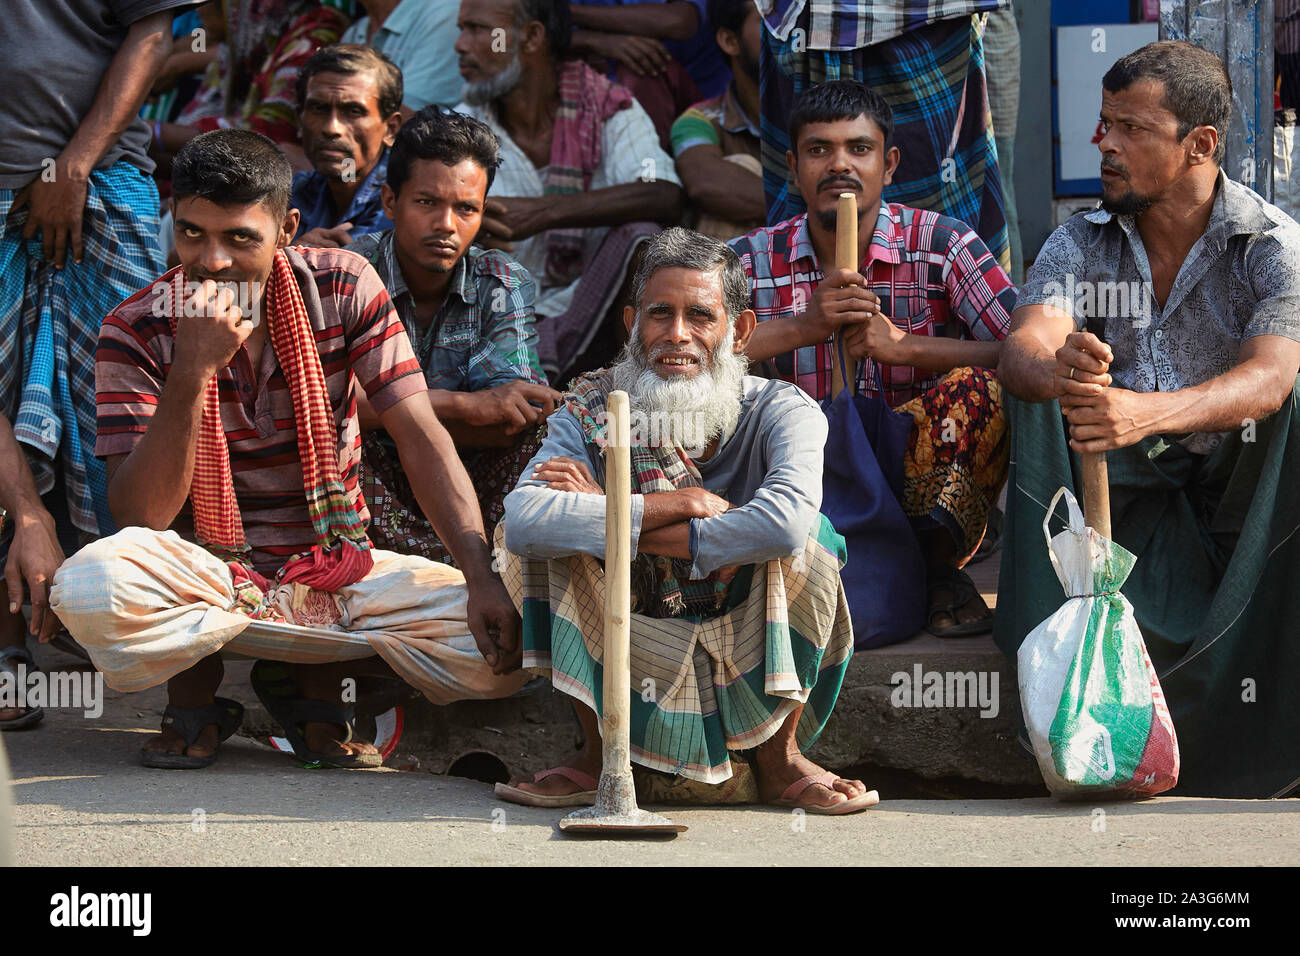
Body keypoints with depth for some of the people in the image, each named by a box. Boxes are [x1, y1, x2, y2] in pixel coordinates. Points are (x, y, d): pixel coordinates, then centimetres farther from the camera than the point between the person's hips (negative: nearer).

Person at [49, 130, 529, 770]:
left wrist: (482, 578, -20)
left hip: (338, 567, 2)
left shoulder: (344, 289, -4)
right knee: (92, 585, -36)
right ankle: (195, 683, -4)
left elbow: (421, 438, -6)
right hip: (207, 569, -2)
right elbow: (140, 517, -17)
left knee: (502, 651, -23)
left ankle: (314, 677, 2)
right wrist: (193, 370, -29)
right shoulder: (136, 331, -10)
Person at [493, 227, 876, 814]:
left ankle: (778, 759, -7)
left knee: (809, 537, -26)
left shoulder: (781, 412, -11)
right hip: (634, 650, 1)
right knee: (550, 521, -17)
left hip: (748, 655, -1)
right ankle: (598, 753, -4)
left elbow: (782, 522, -35)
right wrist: (679, 505, -28)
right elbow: (523, 522, -28)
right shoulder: (590, 412, -7)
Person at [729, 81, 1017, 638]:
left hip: (920, 484, -1)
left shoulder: (942, 246, -1)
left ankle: (936, 564, -12)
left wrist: (902, 344, -19)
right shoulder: (754, 261, 3)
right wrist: (801, 326, -21)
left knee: (977, 388, -28)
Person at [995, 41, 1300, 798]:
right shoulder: (1080, 244, 4)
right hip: (1123, 491, 2)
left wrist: (1147, 413, -45)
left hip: (1237, 488, -2)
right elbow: (1023, 347, -14)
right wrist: (1057, 372, -42)